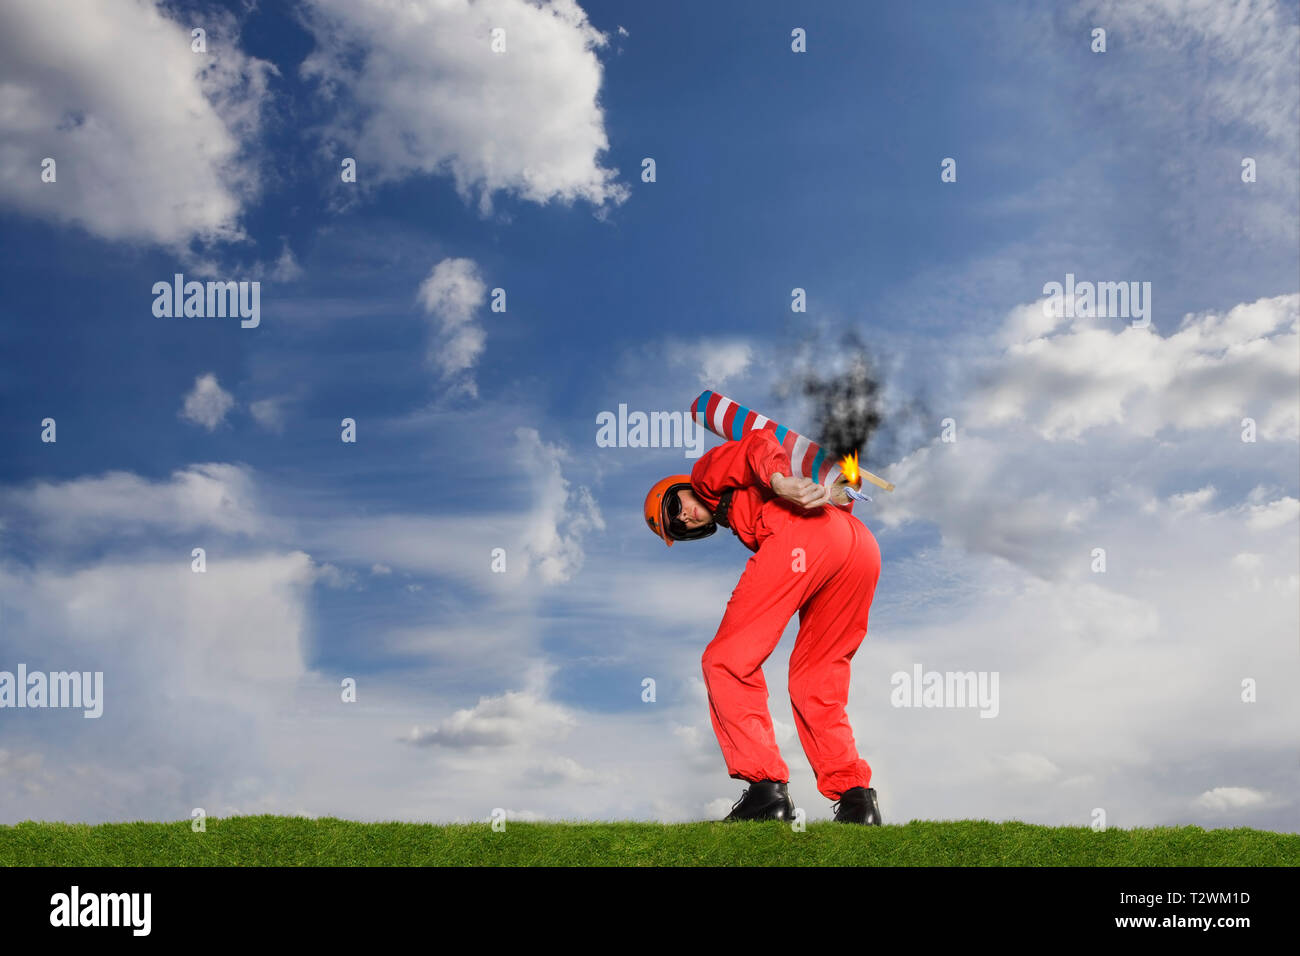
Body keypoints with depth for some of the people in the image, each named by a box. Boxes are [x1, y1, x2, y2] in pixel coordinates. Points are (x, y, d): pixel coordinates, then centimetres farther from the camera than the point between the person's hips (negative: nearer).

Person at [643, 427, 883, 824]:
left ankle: (766, 790, -10)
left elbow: (758, 445, 2)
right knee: (813, 684, 17)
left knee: (727, 661, -1)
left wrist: (777, 482, -17)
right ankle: (854, 796, 4)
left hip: (803, 532, -8)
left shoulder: (710, 470, 25)